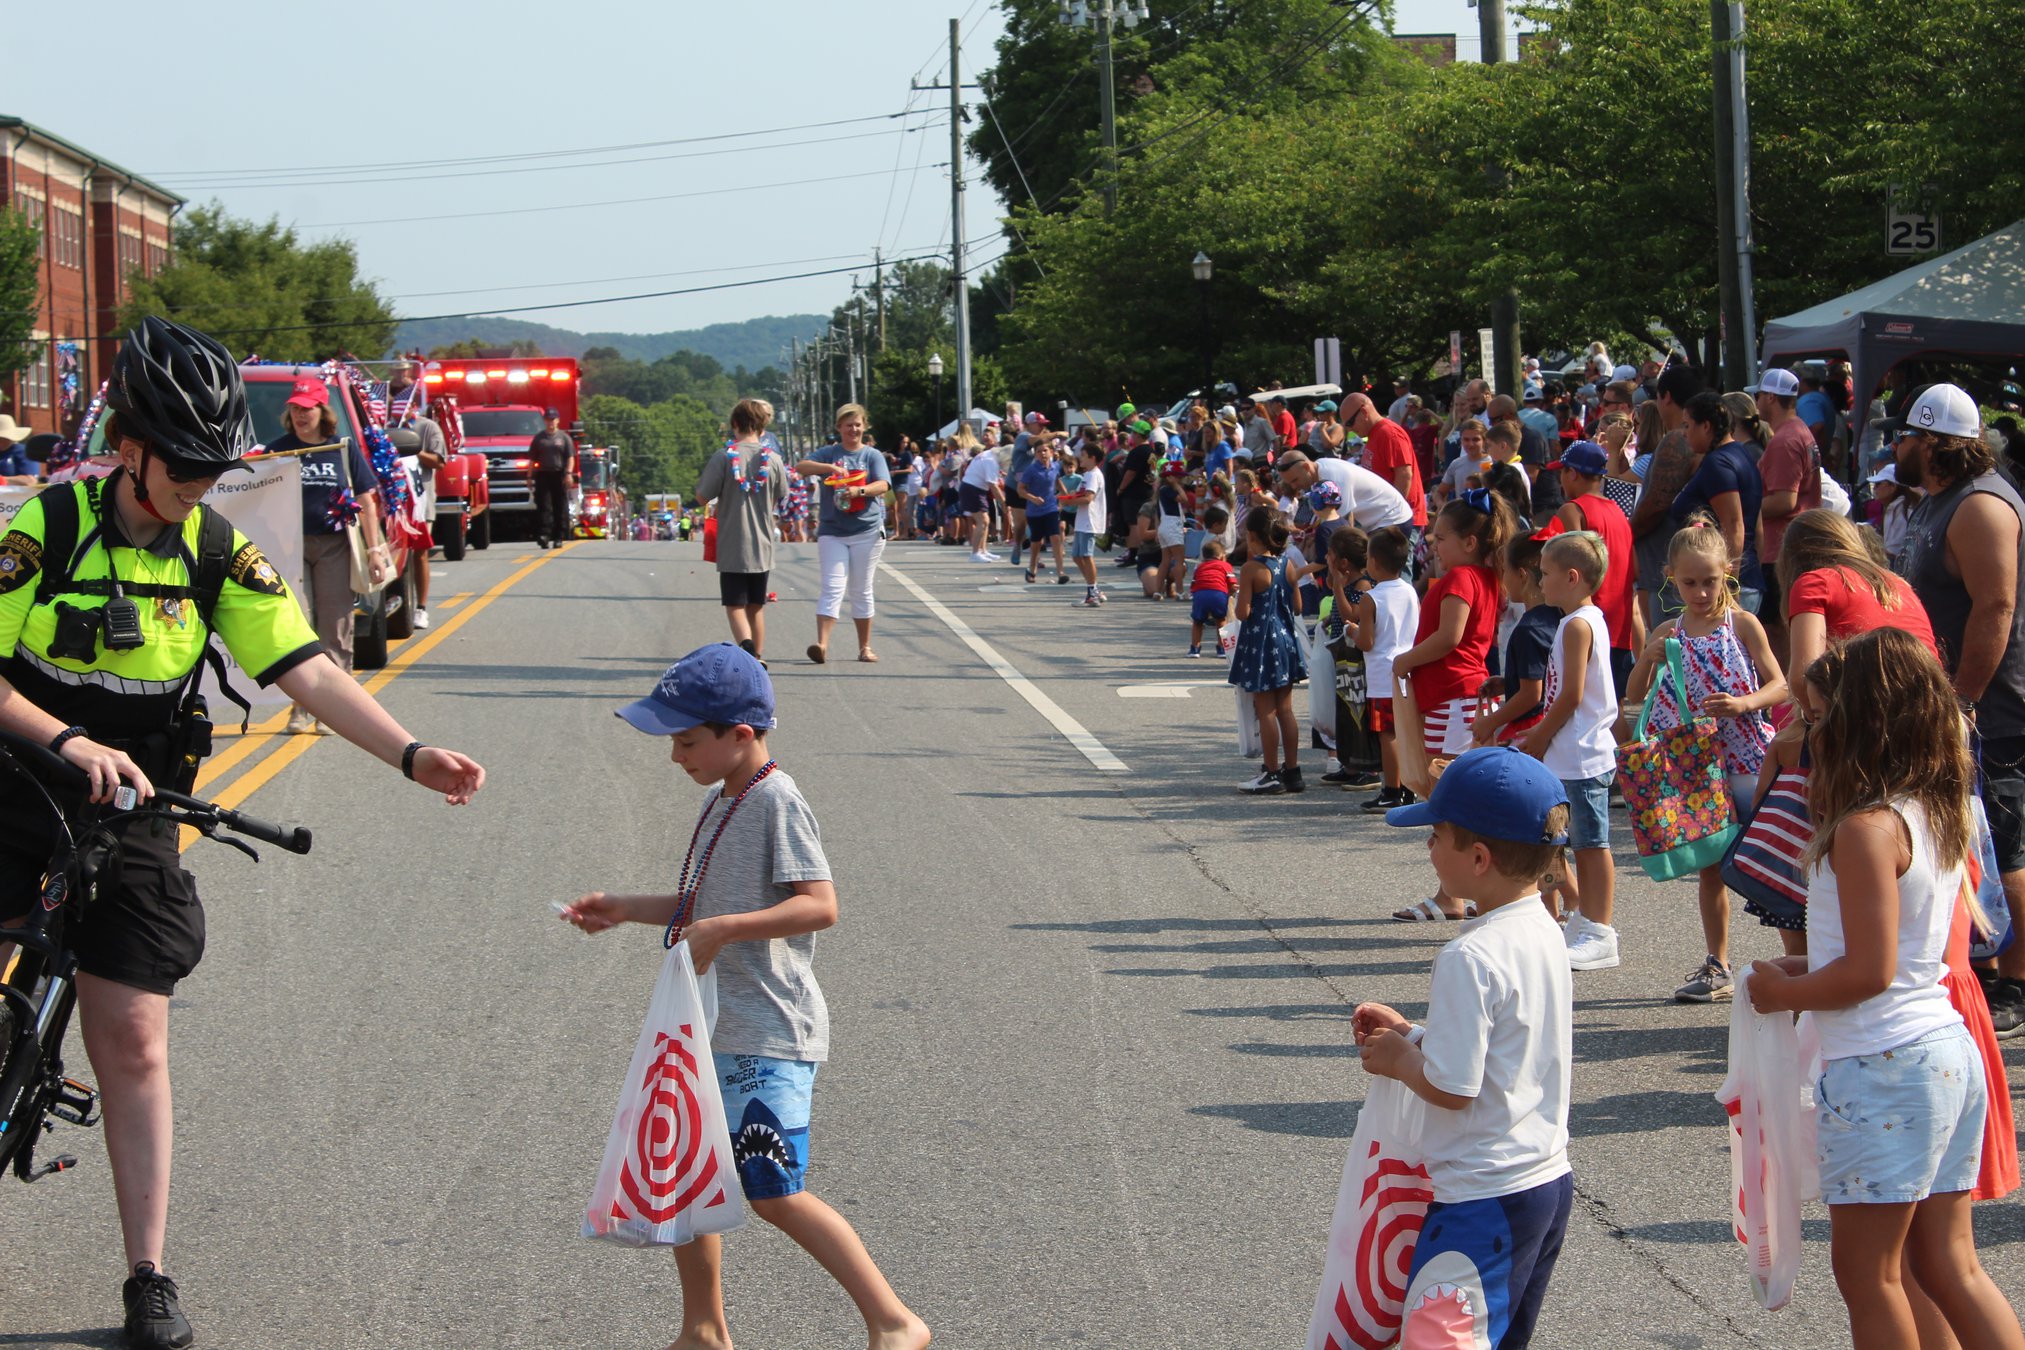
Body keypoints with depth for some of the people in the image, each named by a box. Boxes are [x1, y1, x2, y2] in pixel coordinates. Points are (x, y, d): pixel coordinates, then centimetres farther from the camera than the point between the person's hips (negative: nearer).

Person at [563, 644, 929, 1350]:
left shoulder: (777, 802, -14)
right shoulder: (720, 803, 14)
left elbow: (820, 905, -24)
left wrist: (725, 928, -31)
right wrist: (624, 910, 20)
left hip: (769, 1036, -10)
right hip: (708, 1032, 10)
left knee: (772, 1192, -13)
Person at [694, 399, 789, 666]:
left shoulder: (723, 458, -10)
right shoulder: (773, 460, -2)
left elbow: (702, 498, -7)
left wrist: (704, 476, 14)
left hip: (731, 547, -3)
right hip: (762, 547, 3)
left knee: (735, 606, -1)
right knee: (756, 606, 17)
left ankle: (746, 645, -27)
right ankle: (758, 656, 23)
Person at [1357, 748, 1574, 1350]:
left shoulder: (1470, 959, -22)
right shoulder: (1545, 934, 6)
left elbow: (1451, 1089, -20)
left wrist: (1398, 1060, -2)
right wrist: (1410, 1034, 14)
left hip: (1484, 1199, -10)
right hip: (1550, 1181, 10)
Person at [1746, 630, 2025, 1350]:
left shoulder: (1867, 828, -16)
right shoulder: (1941, 816, 10)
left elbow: (1869, 972, -21)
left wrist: (1783, 992, -6)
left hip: (1882, 1067, -9)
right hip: (1949, 1050, 9)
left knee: (1865, 1269, 3)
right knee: (1950, 1266, 13)